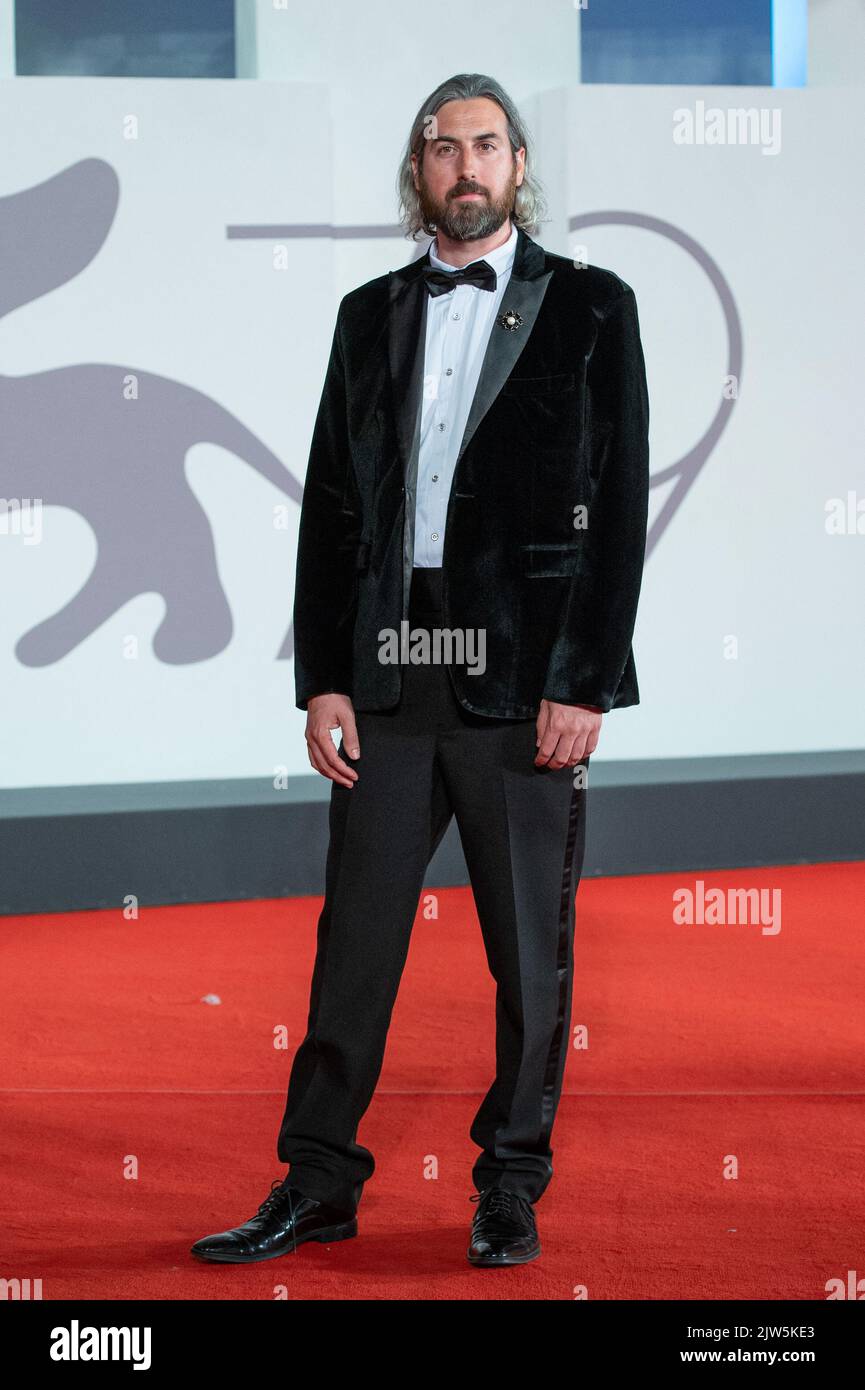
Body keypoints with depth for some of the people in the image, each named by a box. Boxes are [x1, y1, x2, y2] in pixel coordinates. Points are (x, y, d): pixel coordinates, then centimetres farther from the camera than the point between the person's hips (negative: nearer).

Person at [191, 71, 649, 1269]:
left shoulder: (589, 307, 3)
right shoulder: (369, 316, 13)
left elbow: (619, 507, -3)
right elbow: (328, 507, 11)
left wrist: (583, 685, -10)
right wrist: (322, 679, 2)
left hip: (525, 681, -3)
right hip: (390, 677, 3)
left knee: (531, 951, 5)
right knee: (354, 941, 5)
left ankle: (511, 1186, 18)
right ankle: (316, 1185, 13)